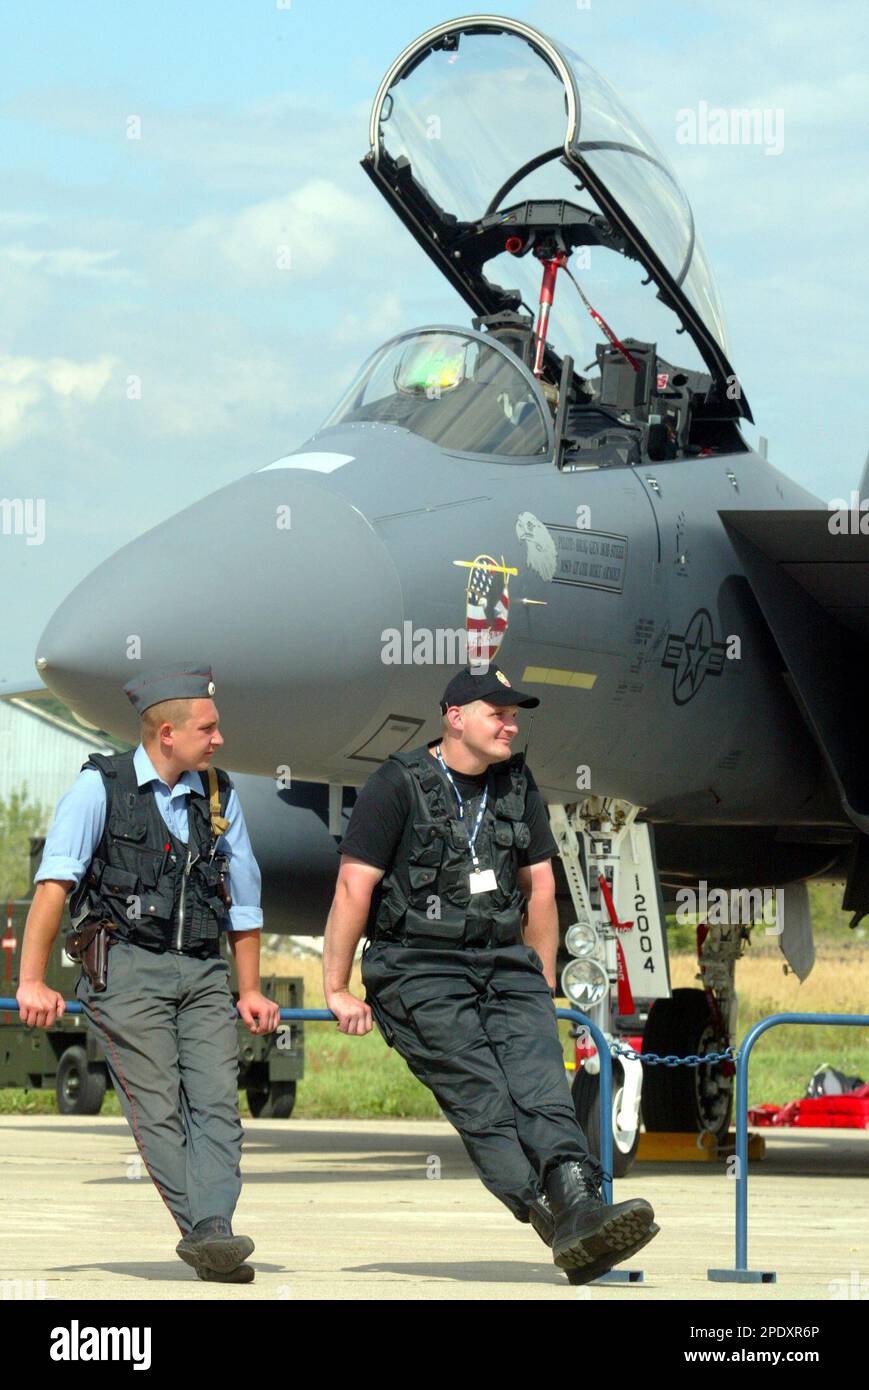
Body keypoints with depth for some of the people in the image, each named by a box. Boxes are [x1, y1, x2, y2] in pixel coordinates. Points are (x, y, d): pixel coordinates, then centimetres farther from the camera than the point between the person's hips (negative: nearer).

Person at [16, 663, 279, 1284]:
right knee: (159, 1109, -11)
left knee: (216, 1101, -13)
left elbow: (243, 898, 22)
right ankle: (203, 1233, -10)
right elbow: (54, 882, -10)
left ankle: (212, 1232, -22)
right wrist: (33, 981, -18)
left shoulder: (219, 796, 13)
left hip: (203, 971, 4)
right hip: (126, 969, -4)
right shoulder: (101, 786, -2)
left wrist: (251, 990, 23)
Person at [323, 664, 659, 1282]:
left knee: (541, 1084, -20)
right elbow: (354, 887, -5)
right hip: (417, 969, -5)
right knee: (482, 1099, -20)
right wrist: (337, 990, -6)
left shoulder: (518, 787, 16)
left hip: (505, 964, 5)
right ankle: (560, 1227, -32)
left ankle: (581, 1207, -37)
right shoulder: (398, 785, -3)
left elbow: (540, 887, 22)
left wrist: (542, 988, 21)